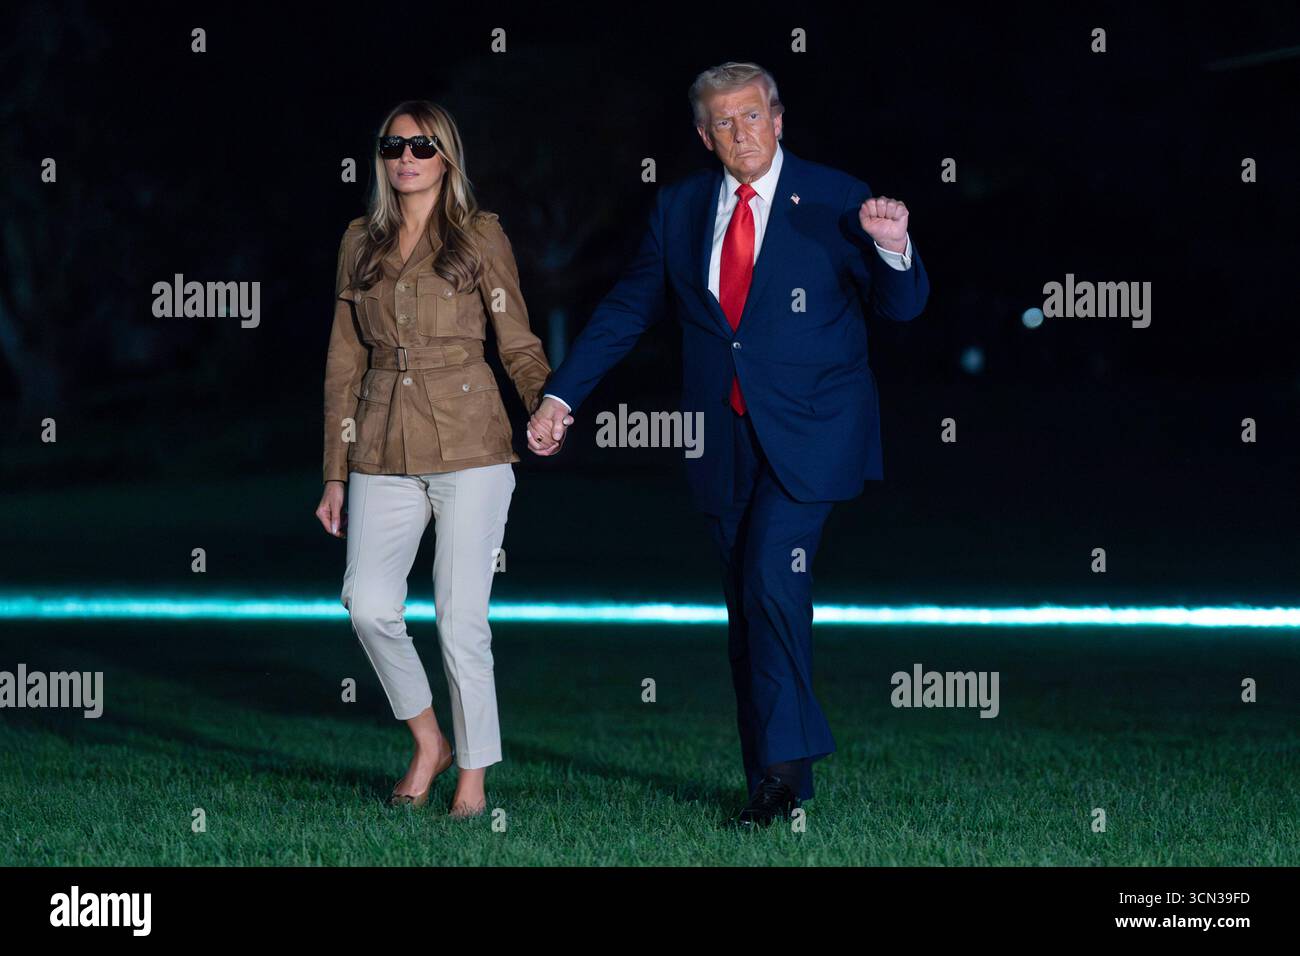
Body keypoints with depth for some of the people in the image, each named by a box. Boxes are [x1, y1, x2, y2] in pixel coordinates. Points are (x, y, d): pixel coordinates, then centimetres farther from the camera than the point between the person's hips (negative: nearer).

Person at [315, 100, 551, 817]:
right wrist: (335, 476, 13)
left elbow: (518, 343, 2)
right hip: (383, 452, 3)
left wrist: (549, 407, -18)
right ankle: (429, 742, 10)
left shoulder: (480, 235, 4)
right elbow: (344, 361, 15)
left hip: (468, 444, -3)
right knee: (369, 605, -12)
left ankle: (473, 775, 7)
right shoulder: (361, 242, 14)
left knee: (461, 616, -6)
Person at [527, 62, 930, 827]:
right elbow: (628, 309, 13)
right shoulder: (681, 208, 8)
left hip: (806, 436, -4)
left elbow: (901, 305, -4)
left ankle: (781, 770, -8)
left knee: (772, 584, -18)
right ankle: (781, 787, 14)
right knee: (748, 612, 6)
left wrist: (892, 247, -26)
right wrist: (561, 395, 8)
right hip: (725, 440, 4)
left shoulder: (834, 200, -3)